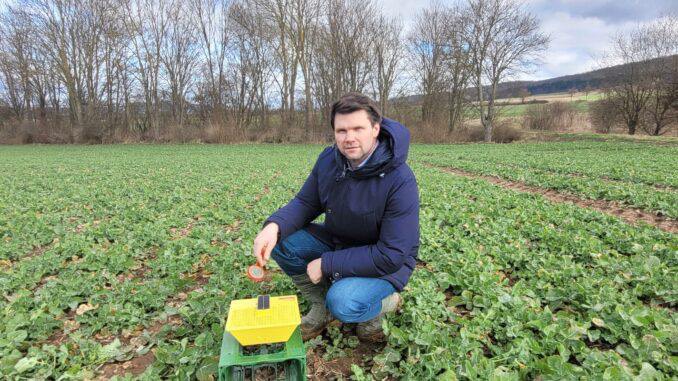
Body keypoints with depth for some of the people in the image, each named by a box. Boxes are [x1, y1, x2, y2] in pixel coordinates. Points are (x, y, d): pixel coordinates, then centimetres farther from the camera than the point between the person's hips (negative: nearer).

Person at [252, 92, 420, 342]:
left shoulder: (400, 180, -29)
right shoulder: (328, 160, -10)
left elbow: (391, 256, -29)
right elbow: (305, 203, 0)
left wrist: (326, 264, -25)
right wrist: (274, 226, -24)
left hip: (386, 262, -6)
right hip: (337, 241, 6)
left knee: (343, 304, -33)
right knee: (281, 241, -13)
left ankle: (386, 301, 5)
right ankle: (322, 308, 8)